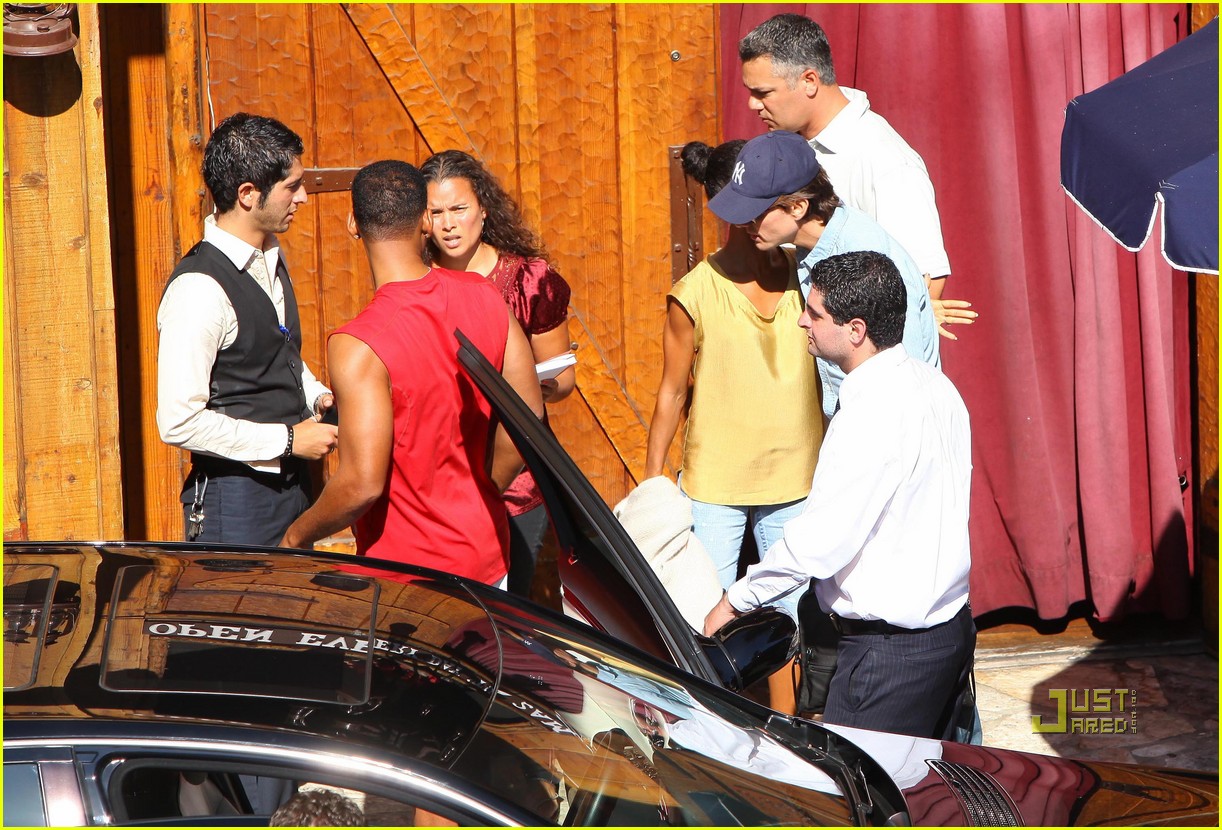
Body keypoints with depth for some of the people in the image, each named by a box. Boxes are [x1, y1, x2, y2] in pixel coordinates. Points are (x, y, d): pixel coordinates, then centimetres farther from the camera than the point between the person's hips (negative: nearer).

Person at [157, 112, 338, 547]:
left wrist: (318, 396, 6)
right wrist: (287, 440, -18)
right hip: (235, 499, -8)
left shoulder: (271, 258, 9)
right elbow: (179, 422, -23)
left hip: (292, 486, 8)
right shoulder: (198, 289, -20)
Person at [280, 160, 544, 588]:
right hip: (488, 552, 6)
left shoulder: (358, 346, -22)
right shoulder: (484, 297, -3)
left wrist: (297, 536, -5)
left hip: (409, 570, -6)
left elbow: (362, 484, -24)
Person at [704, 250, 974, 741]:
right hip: (949, 624, 10)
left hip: (890, 649, -10)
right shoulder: (935, 386, 8)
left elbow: (821, 540, -22)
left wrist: (736, 600, -10)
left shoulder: (874, 411, -22)